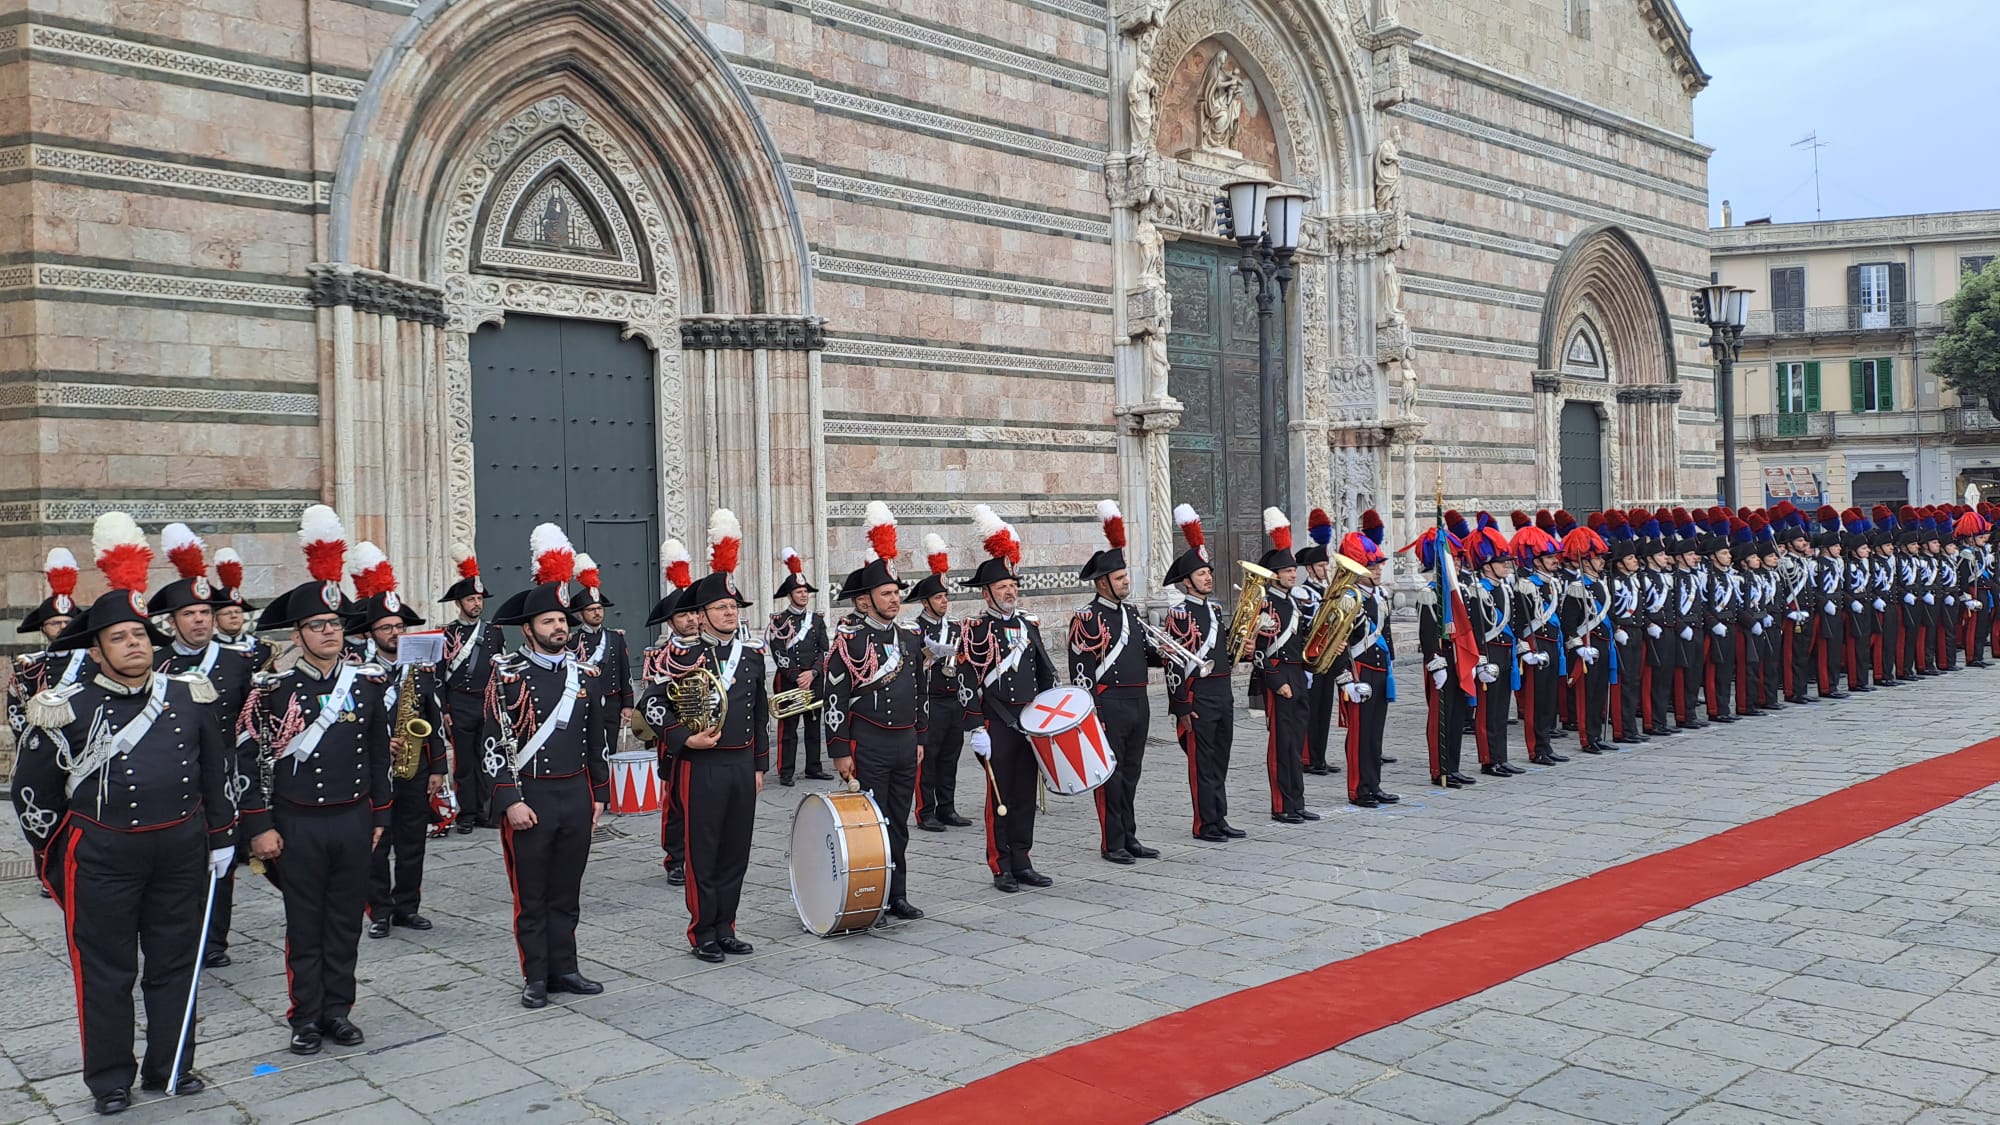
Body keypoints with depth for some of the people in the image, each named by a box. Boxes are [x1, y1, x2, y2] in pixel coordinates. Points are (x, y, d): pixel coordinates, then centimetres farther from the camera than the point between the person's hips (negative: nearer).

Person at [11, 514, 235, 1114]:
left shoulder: (190, 696, 3)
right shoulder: (65, 708, -6)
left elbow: (217, 769, 12)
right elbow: (31, 789, 4)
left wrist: (221, 837, 12)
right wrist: (57, 857, 6)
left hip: (182, 850, 3)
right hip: (100, 857, -3)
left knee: (175, 962, 12)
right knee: (105, 971, 8)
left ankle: (170, 1064, 27)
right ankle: (110, 1077, 23)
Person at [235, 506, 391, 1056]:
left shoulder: (368, 683, 3)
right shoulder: (271, 689, -6)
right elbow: (249, 760, -4)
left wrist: (379, 815, 9)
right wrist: (260, 827, -7)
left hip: (353, 821, 3)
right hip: (297, 825, -3)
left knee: (345, 920, 10)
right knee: (304, 924, 6)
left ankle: (337, 1010, 22)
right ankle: (307, 1017, 18)